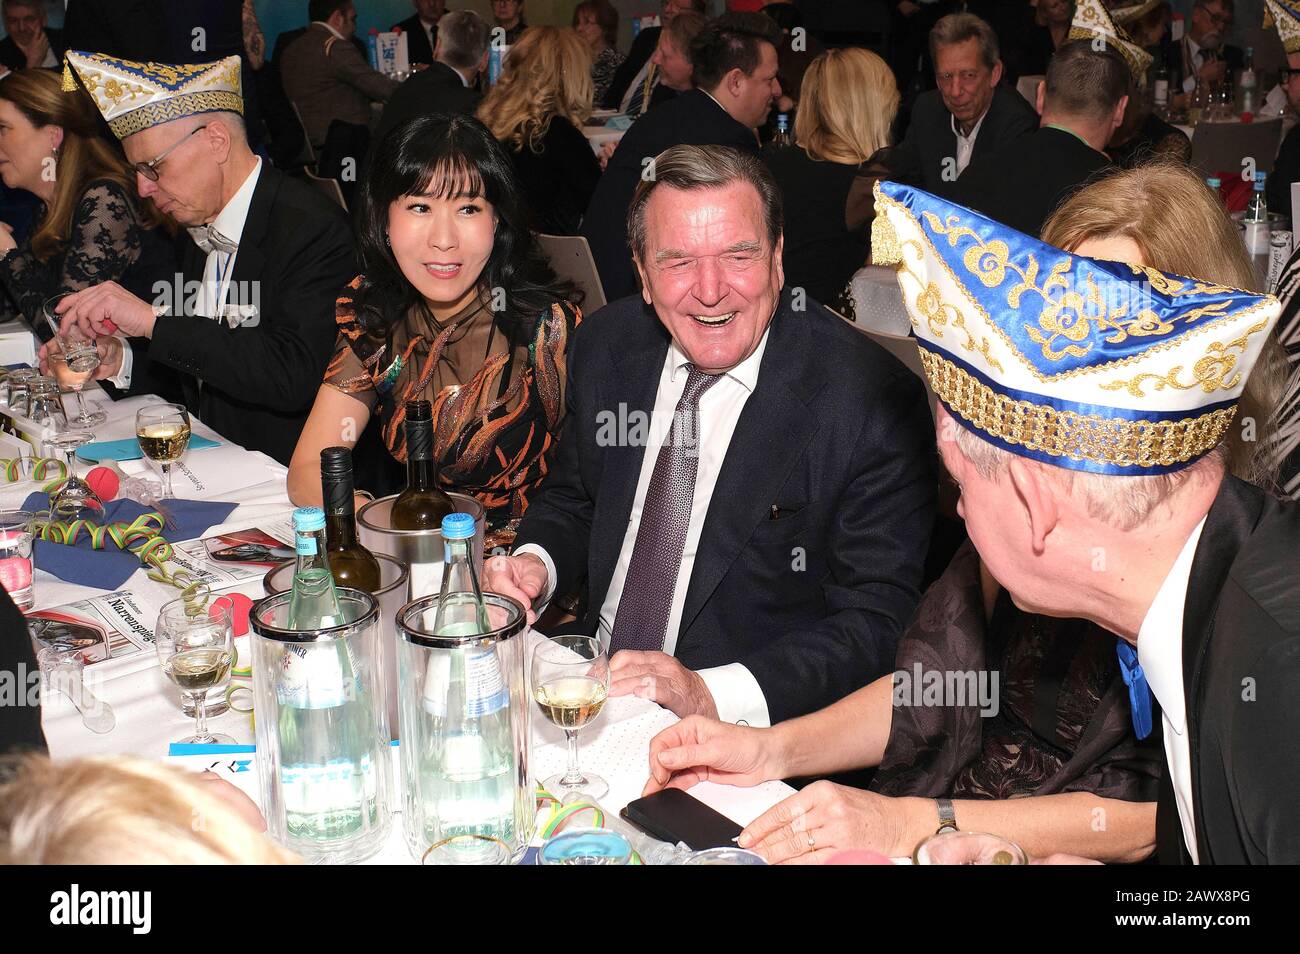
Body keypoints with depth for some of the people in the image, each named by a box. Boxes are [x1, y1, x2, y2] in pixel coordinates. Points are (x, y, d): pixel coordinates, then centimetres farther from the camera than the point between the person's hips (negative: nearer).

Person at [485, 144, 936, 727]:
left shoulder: (873, 403, -16)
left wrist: (711, 694, -26)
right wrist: (534, 564, -7)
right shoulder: (606, 344, 0)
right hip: (595, 676, 5)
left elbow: (878, 624, -15)